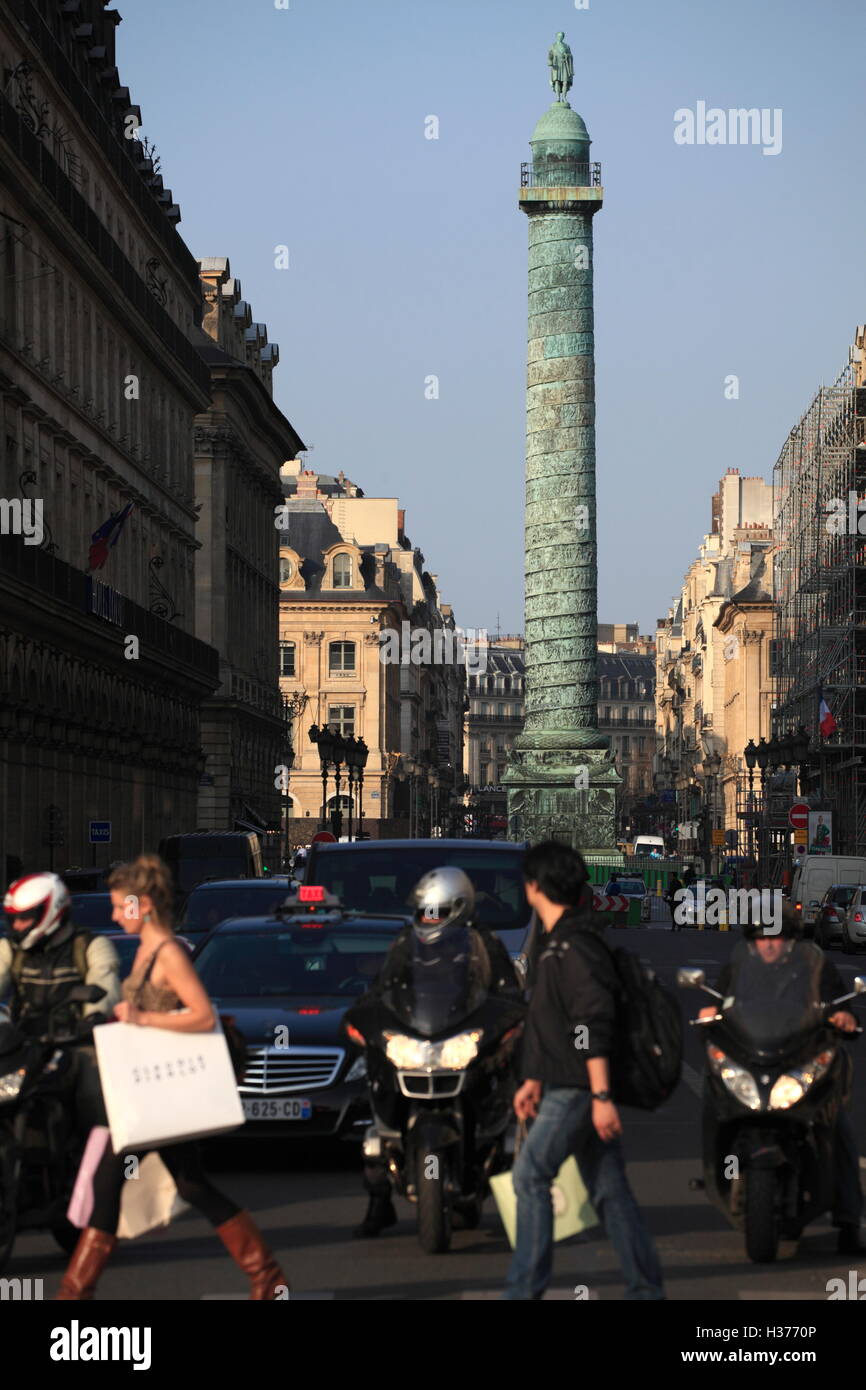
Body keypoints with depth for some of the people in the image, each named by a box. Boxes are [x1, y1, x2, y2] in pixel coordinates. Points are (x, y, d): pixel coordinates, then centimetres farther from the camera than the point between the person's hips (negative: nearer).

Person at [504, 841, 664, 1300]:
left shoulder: (575, 945, -15)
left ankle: (523, 1287, -11)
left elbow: (594, 1024, -21)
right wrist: (533, 1081, 26)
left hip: (580, 1089, -10)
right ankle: (646, 1287, 11)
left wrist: (601, 1095, -25)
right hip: (565, 1086, 10)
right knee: (608, 1189, 9)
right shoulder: (558, 942, 17)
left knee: (530, 1174, -11)